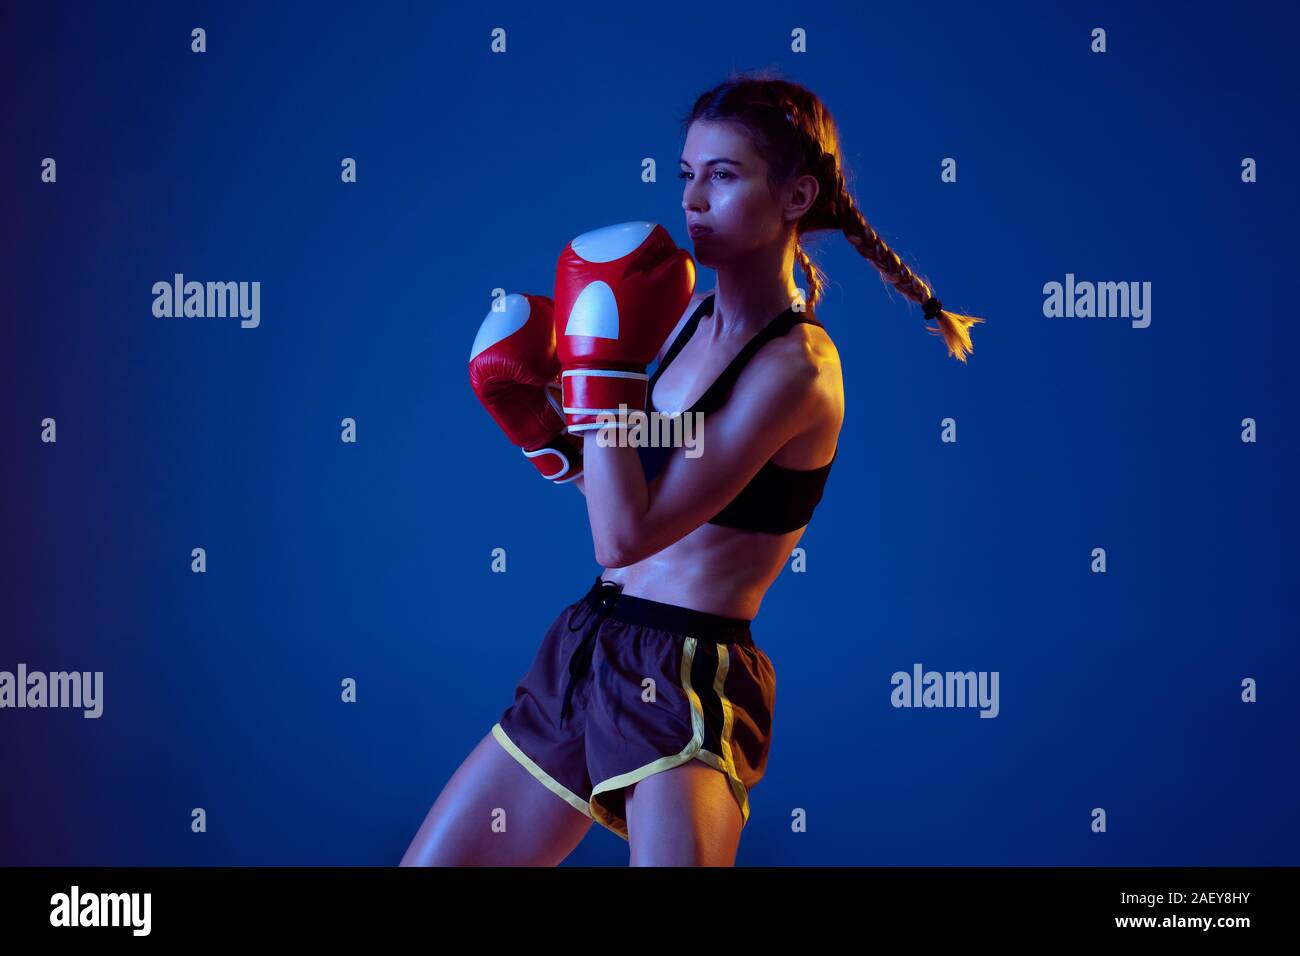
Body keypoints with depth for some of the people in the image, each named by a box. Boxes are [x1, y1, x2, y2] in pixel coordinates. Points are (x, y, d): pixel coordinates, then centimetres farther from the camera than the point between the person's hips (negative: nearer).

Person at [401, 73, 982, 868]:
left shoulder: (795, 366, -17)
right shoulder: (693, 313, 8)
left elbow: (625, 535, -22)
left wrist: (599, 359, -19)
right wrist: (535, 418, 4)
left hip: (686, 678, -8)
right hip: (584, 650, 8)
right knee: (428, 862, 9)